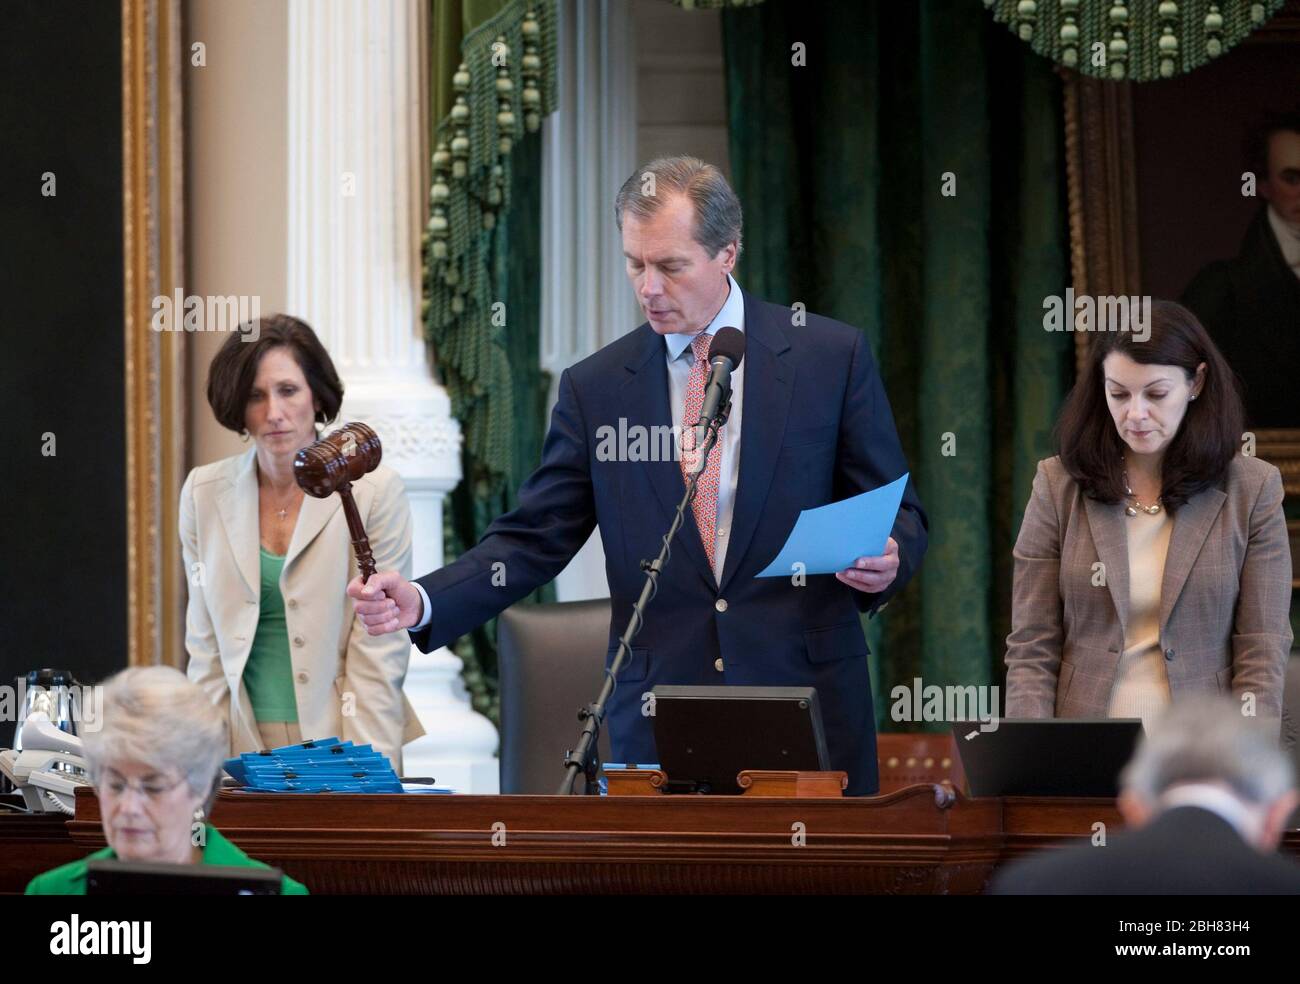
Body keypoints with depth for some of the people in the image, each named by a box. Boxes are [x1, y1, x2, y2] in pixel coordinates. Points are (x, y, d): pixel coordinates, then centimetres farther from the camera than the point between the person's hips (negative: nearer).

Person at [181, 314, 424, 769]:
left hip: (335, 742, -2)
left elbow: (379, 654, -3)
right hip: (244, 751, 2)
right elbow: (205, 646, 12)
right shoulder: (203, 493, 10)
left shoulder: (375, 492, 0)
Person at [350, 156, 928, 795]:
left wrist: (887, 561, -16)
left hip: (808, 695, -1)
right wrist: (422, 603, -9)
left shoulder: (833, 356, 2)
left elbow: (900, 513, 7)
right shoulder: (595, 387, 7)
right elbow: (534, 539, 6)